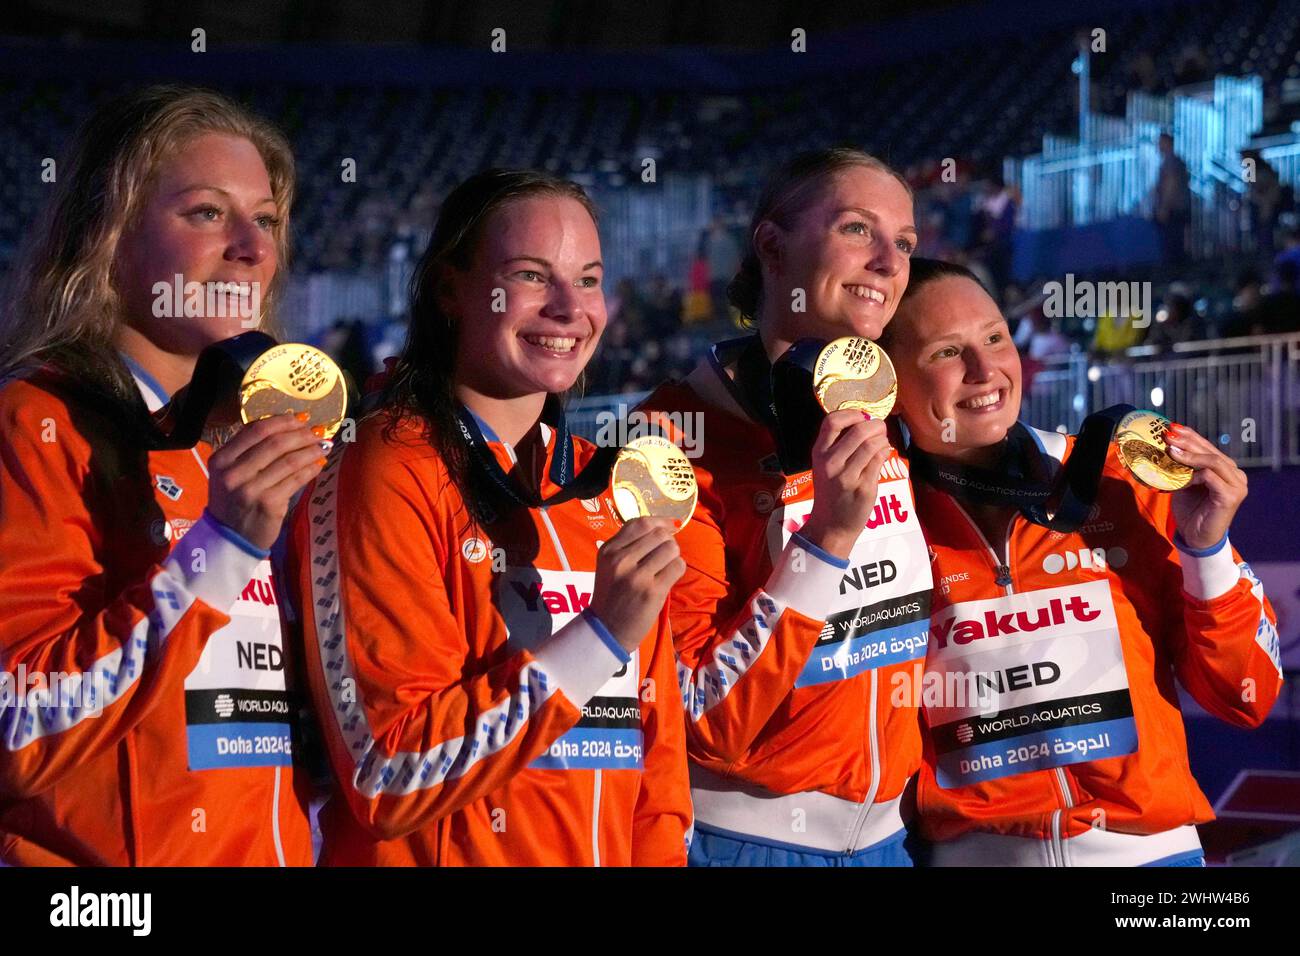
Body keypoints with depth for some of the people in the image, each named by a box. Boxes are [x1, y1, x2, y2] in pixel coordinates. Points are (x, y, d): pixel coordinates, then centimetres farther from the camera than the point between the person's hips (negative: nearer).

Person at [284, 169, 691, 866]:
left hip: (607, 852, 6)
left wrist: (659, 854, -7)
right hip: (444, 852, -6)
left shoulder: (606, 486, 5)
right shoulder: (385, 473, -14)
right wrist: (602, 637, -24)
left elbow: (656, 744, 9)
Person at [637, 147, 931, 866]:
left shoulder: (886, 429, 3)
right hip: (746, 837, -6)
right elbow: (705, 727, -20)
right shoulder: (681, 437, -15)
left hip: (884, 833, 6)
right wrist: (829, 538, -25)